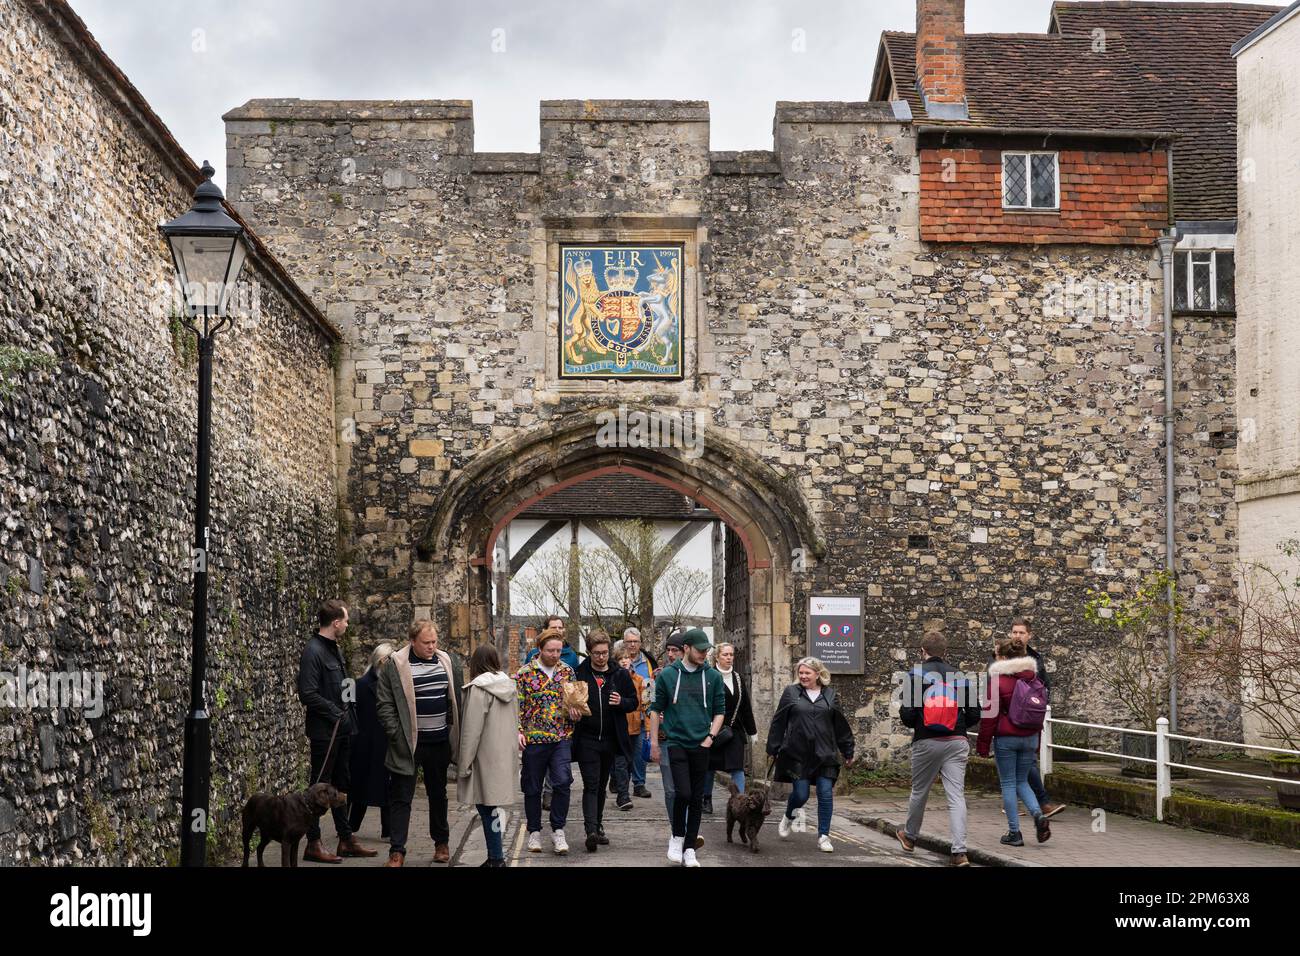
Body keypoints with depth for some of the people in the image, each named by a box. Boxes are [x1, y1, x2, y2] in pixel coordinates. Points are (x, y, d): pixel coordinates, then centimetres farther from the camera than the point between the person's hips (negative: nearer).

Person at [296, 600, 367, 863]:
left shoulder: (334, 649, 13)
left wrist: (347, 716, 7)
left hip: (342, 730, 9)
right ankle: (313, 844, 5)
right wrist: (335, 713, -16)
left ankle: (346, 839, 22)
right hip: (325, 731, -9)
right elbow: (307, 694, -22)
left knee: (341, 786, 14)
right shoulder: (313, 651, -16)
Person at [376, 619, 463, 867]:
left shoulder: (446, 662, 6)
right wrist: (396, 735, -14)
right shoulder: (395, 665, -8)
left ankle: (441, 843, 30)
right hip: (408, 743, -4)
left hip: (439, 742, 4)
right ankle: (397, 851, 1)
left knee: (438, 794, 17)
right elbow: (384, 704, -7)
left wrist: (453, 732, 8)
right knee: (401, 798, -2)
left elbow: (455, 699, 14)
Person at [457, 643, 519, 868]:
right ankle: (496, 855, 17)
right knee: (495, 806, 13)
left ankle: (496, 858, -2)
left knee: (487, 807, -2)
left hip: (487, 758, -7)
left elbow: (471, 730, -14)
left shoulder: (478, 688, -13)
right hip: (506, 756, 7)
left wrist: (463, 764, -9)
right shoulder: (509, 685, 9)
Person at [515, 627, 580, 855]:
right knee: (532, 788, 8)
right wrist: (518, 731, -13)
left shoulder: (567, 671, 6)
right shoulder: (525, 673, -2)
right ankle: (534, 832, 22)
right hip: (533, 739, -1)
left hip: (561, 738, 1)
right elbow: (517, 705, -2)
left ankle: (558, 830, 3)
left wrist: (575, 713, -6)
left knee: (562, 782, -11)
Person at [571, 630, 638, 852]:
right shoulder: (578, 674, -2)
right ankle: (591, 830, -17)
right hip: (586, 739, -3)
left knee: (601, 785, 15)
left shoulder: (620, 675, 4)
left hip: (610, 740, 3)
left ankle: (598, 826, 27)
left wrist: (621, 702, -10)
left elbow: (634, 701, 11)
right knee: (591, 785, -10)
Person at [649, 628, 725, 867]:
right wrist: (654, 743, 3)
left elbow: (720, 711, 9)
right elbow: (656, 709, 6)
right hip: (677, 743, -2)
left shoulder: (713, 677, 3)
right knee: (683, 792, -16)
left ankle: (689, 848, 16)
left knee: (697, 799, 6)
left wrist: (710, 737, -4)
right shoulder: (667, 675, 0)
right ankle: (677, 836, 8)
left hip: (701, 746, 2)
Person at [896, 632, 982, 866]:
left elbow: (907, 713, -9)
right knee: (956, 796, -3)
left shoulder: (916, 674, -2)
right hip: (957, 742, 2)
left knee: (919, 792, 17)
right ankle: (960, 852, -14)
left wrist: (912, 724, 13)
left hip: (927, 742, -1)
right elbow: (974, 715, 6)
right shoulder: (959, 676, 8)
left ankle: (909, 836, 37)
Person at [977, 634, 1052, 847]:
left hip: (1006, 738, -5)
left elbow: (990, 713, -12)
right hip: (1030, 737, 5)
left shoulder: (998, 678, -11)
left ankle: (1014, 832, 4)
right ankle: (1038, 814, -7)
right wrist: (1036, 740, 22)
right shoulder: (1031, 676, 7)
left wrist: (983, 744, -5)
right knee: (1022, 781, 17)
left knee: (1008, 783, 4)